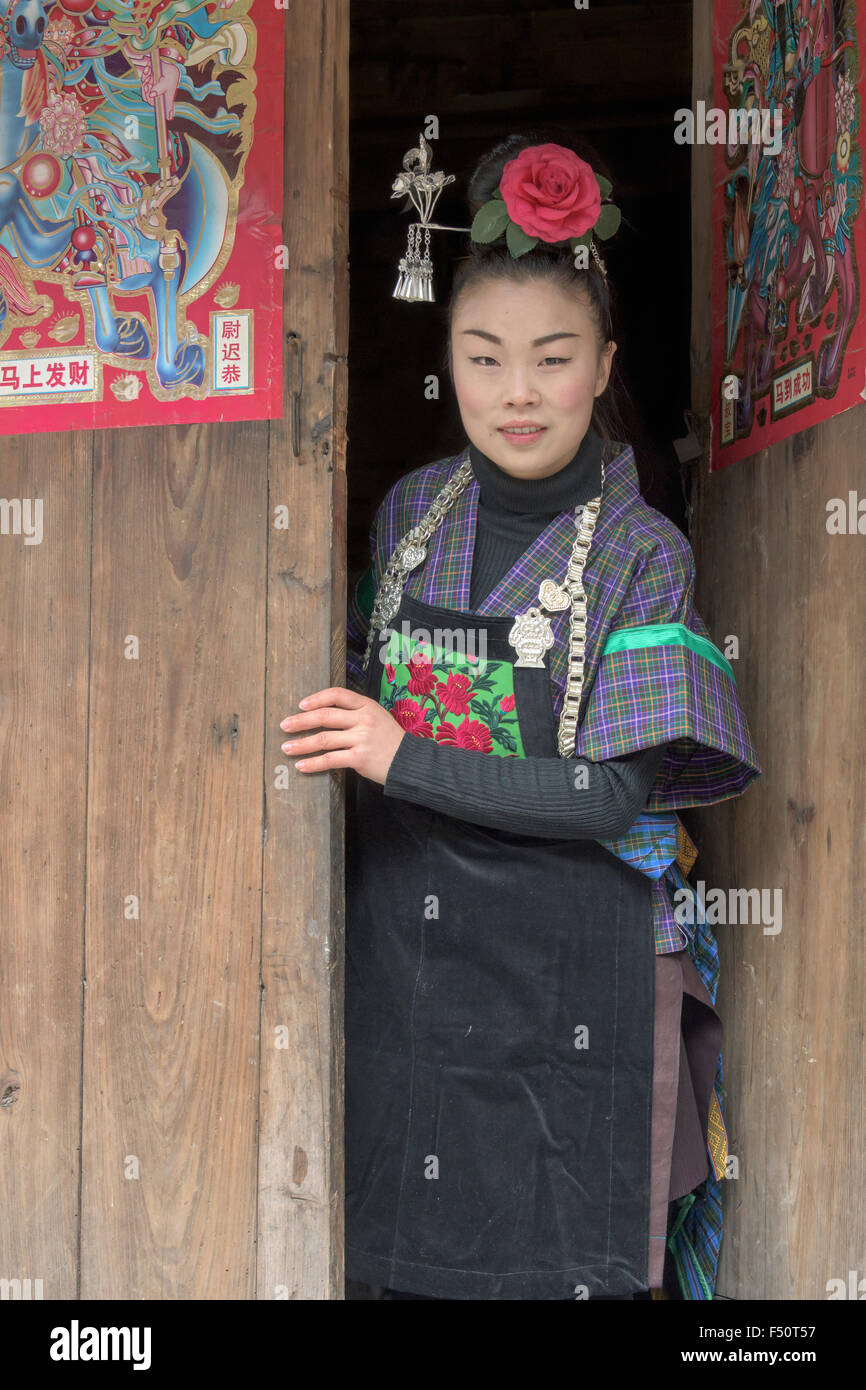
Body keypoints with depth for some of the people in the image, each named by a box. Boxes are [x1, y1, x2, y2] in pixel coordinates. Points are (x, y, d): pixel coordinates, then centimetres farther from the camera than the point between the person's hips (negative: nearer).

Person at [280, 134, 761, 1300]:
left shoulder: (640, 550, -10)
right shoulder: (411, 509, 4)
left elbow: (615, 790, -16)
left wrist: (405, 761, -21)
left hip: (567, 977, -4)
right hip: (405, 952, 4)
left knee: (563, 1259, 6)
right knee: (417, 1248, 14)